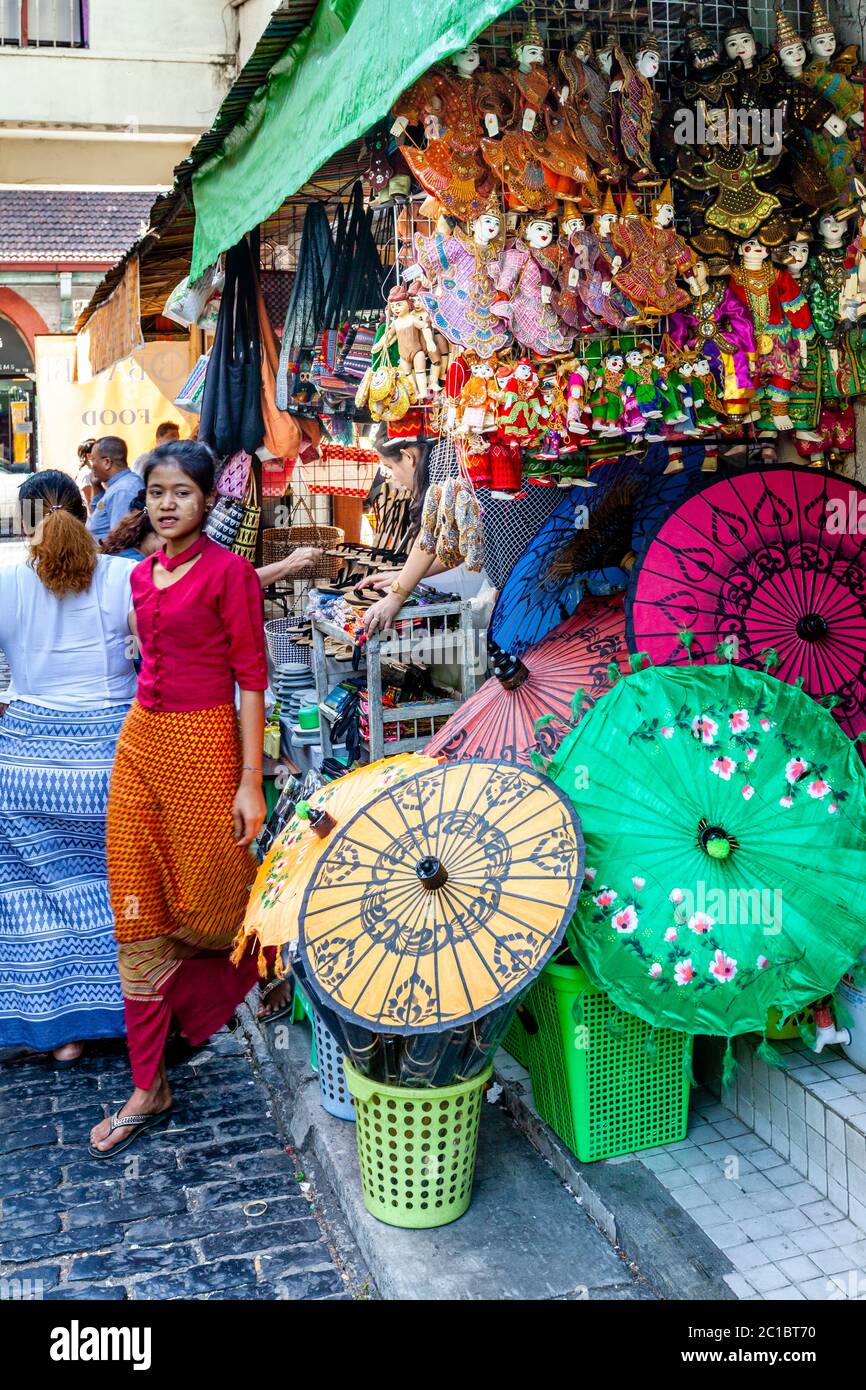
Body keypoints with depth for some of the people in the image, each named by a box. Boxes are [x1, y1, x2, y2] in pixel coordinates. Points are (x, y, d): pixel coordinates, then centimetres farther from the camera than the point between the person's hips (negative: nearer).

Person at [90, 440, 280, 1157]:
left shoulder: (229, 571, -9)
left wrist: (250, 781, -14)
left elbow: (251, 678, -11)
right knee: (140, 914, 6)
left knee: (206, 904, 8)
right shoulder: (143, 575, 11)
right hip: (141, 741, 7)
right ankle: (148, 1089, 15)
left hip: (203, 744, -6)